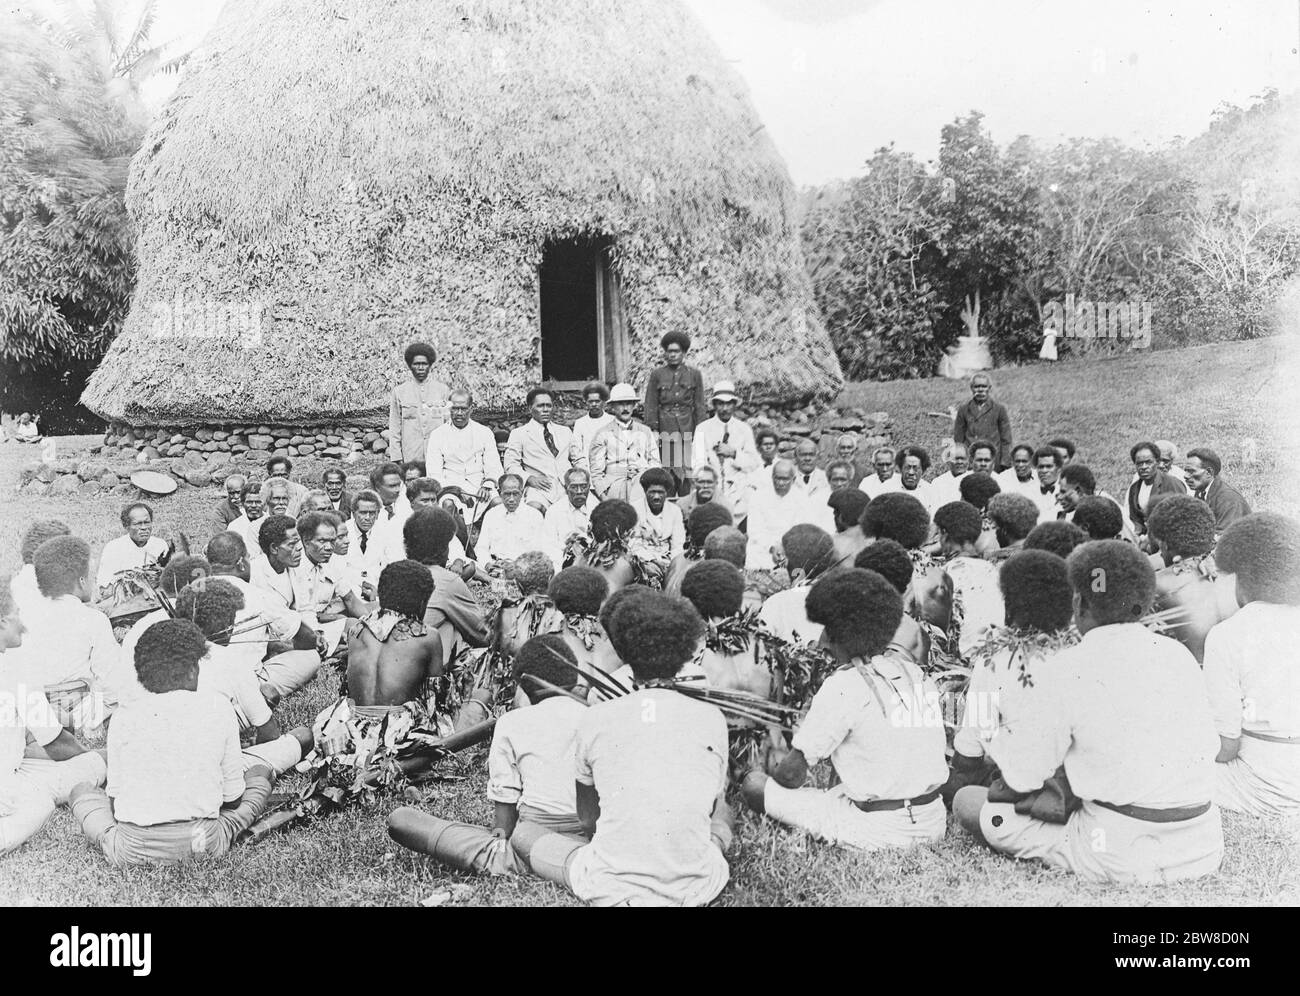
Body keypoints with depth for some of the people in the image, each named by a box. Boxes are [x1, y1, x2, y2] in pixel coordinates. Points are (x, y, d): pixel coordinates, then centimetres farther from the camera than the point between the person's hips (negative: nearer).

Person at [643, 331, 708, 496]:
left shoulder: (694, 374, 10)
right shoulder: (657, 374, 8)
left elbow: (700, 405, 8)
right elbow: (651, 405, 5)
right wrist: (653, 429, -3)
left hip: (688, 430, 1)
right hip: (665, 430, -1)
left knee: (687, 471, -1)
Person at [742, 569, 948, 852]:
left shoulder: (844, 686, -12)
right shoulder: (917, 675, 8)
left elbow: (793, 775, -9)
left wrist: (775, 769, 13)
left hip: (879, 831, -7)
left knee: (754, 783, -1)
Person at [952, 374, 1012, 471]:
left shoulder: (999, 409, 7)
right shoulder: (963, 410, 10)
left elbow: (1006, 440, 5)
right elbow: (958, 439, 10)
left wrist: (1004, 464, -2)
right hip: (968, 462, 1)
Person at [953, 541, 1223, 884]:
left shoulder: (1070, 670, -12)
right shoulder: (1179, 655, 4)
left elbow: (1019, 779, -11)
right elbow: (1209, 748, 12)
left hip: (1122, 859, -7)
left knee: (968, 800, 3)